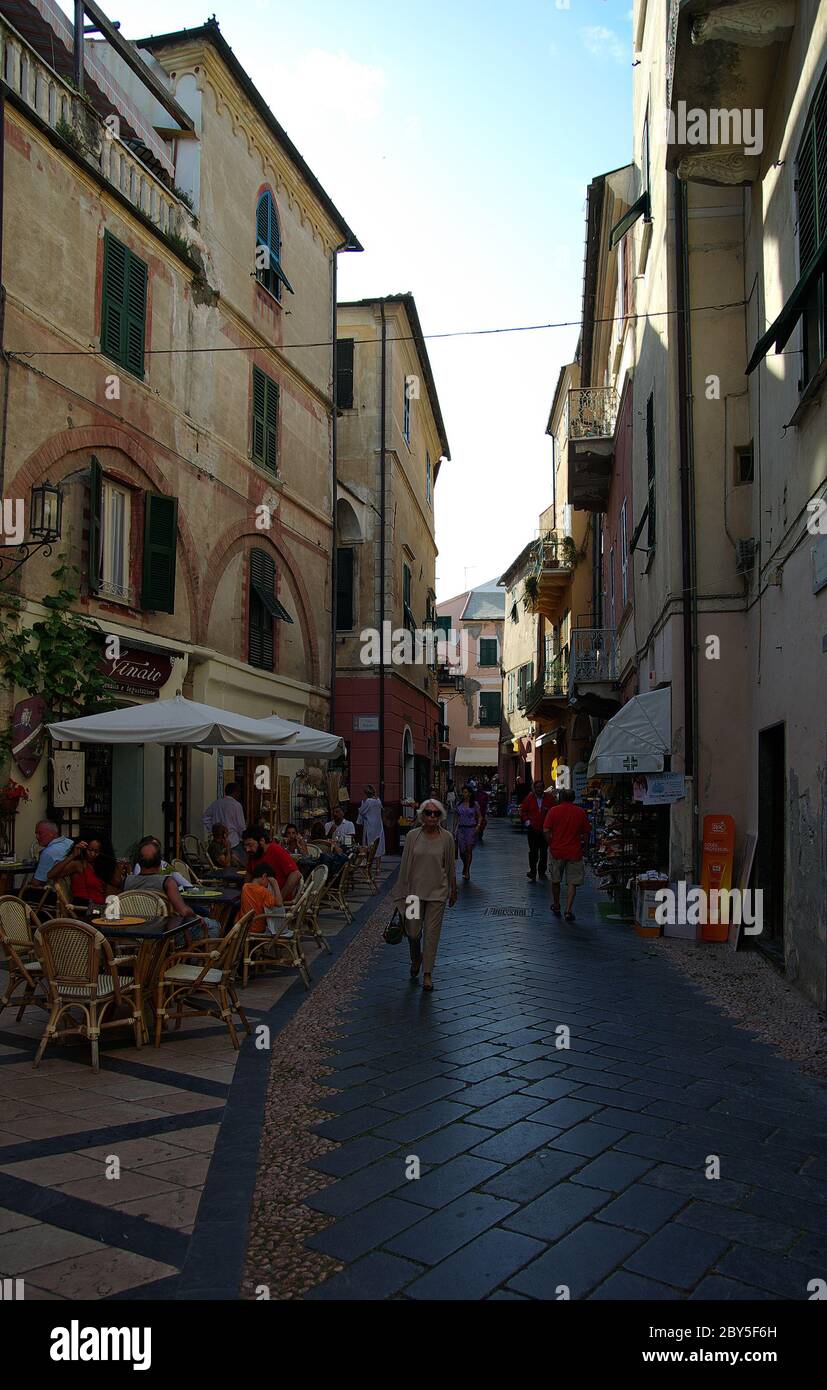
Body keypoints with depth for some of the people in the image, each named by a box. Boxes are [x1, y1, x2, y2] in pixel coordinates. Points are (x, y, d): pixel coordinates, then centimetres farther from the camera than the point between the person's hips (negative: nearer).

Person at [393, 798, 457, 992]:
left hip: (437, 892, 0)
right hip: (415, 890, 1)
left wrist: (453, 890, 11)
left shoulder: (447, 838, -4)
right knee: (412, 932, 4)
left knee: (432, 933, 2)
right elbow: (405, 865, 2)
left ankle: (427, 974, 13)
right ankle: (416, 959, 35)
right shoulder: (412, 836, -4)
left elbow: (450, 866, 5)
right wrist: (402, 892, 3)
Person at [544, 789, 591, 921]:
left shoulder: (554, 810, -3)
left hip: (557, 851, 0)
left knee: (555, 880, 17)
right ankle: (568, 911, -7)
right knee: (572, 882, 3)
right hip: (574, 852, 0)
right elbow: (586, 832, 2)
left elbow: (546, 830, -9)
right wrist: (583, 846, 14)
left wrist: (551, 844, 4)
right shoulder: (580, 812, 0)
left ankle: (556, 907, 30)